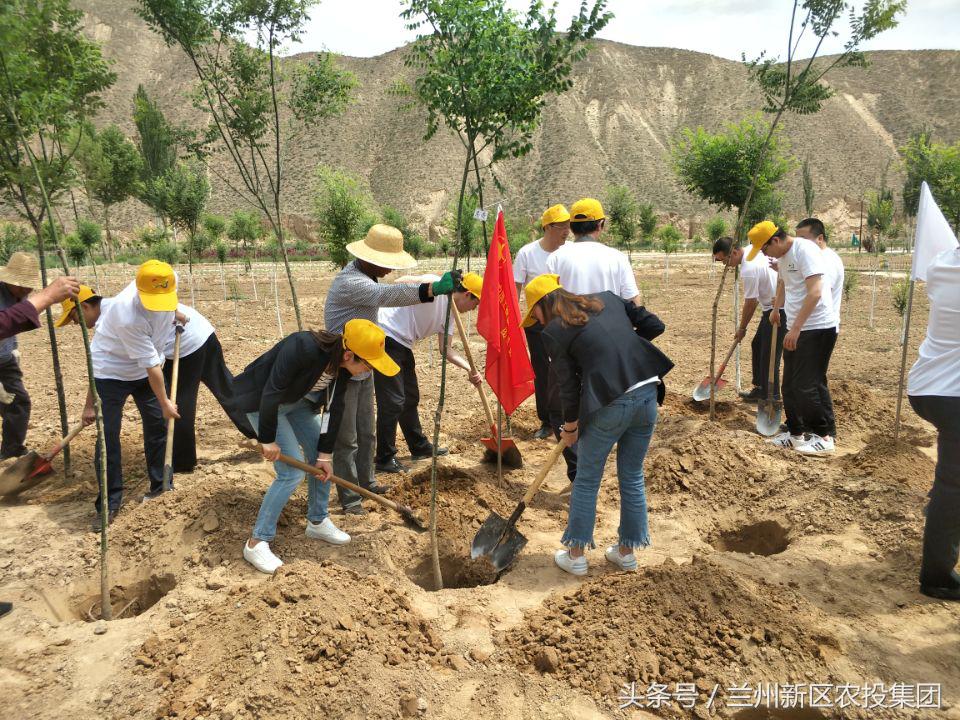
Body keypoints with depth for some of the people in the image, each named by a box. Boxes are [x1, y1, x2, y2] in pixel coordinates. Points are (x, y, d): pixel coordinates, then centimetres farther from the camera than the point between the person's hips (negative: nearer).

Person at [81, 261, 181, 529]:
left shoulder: (168, 281, -23)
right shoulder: (127, 316, -39)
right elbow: (151, 364, -29)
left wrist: (173, 314, 9)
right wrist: (164, 403, -20)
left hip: (145, 370, 6)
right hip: (111, 370, -6)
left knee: (158, 425, 8)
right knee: (108, 436, -3)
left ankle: (161, 486, 24)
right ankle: (109, 503, 10)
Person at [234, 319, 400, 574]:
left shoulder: (343, 364, -15)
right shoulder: (303, 348, -39)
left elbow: (334, 409, -5)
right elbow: (271, 393, -32)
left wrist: (325, 454, -2)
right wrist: (268, 440, -23)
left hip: (297, 401, 7)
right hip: (261, 401, -7)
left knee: (320, 459, 7)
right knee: (292, 471, -13)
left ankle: (317, 522, 27)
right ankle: (256, 543, -1)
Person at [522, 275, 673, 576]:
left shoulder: (554, 332, -1)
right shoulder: (608, 299, 14)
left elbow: (569, 387, 1)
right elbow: (654, 325, 12)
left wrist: (569, 428, 14)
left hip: (610, 404, -5)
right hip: (648, 393, 6)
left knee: (586, 480, 14)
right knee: (632, 477, 20)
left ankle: (575, 555, 24)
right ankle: (626, 551, 32)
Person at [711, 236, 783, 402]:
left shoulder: (748, 270, -26)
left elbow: (750, 303, -16)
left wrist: (742, 328, -3)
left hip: (778, 310, -10)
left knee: (769, 356, -5)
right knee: (757, 345, 16)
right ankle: (760, 388, 25)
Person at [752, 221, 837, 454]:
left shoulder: (805, 250, -18)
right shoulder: (782, 256, 10)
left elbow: (815, 292, -26)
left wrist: (795, 328, -28)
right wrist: (776, 309, 37)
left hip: (817, 328, -9)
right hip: (795, 329, 9)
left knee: (808, 386, -6)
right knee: (790, 385, 12)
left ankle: (825, 436, 6)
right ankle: (796, 432, 24)